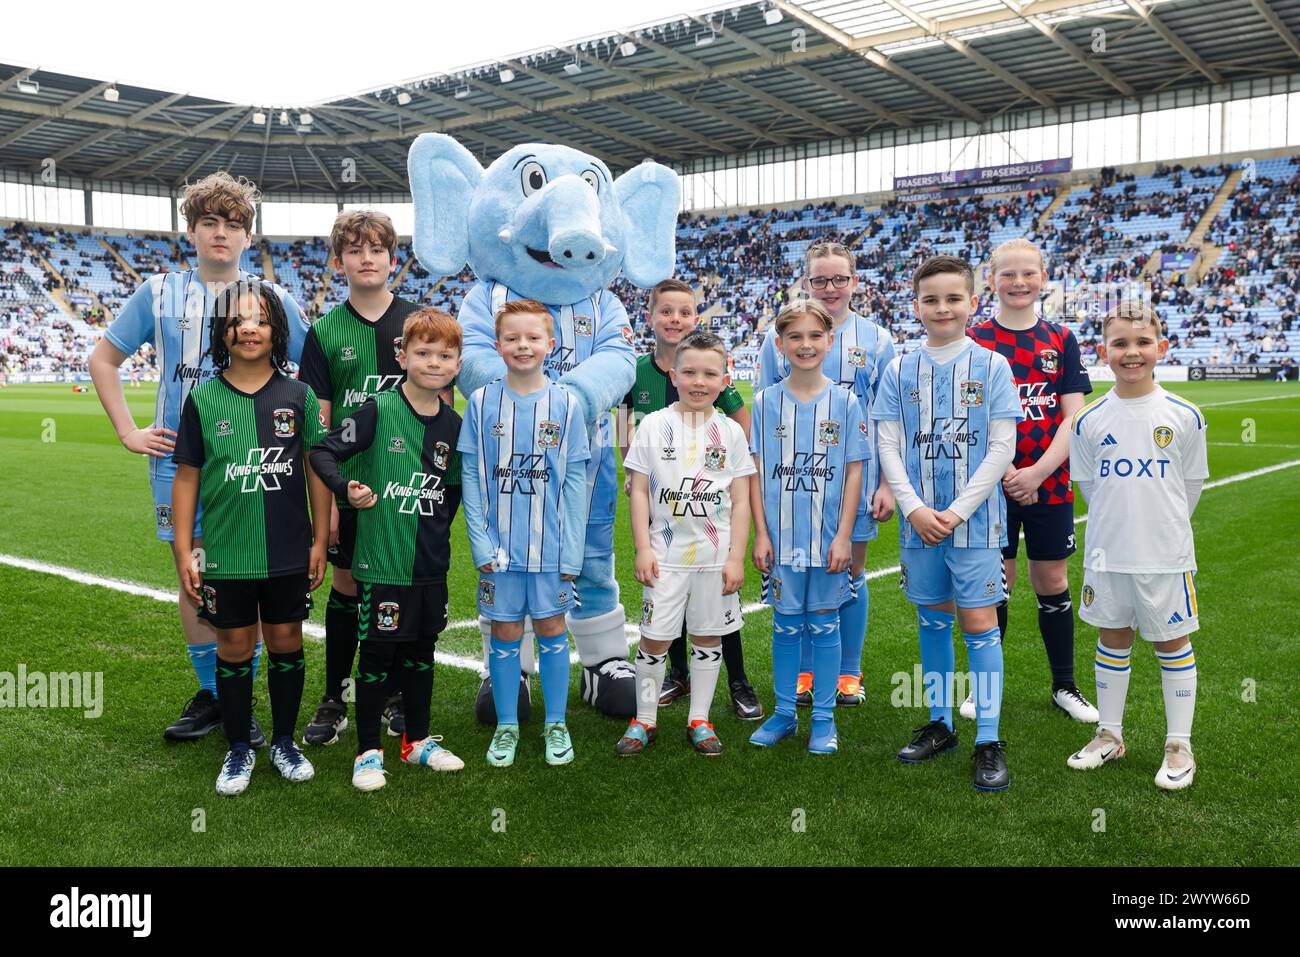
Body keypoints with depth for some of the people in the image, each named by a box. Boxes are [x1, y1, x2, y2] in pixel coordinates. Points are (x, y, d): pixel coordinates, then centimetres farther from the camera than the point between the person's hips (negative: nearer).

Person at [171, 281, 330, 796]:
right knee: (234, 648, 11)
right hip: (226, 556, 0)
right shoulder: (202, 399, -2)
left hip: (288, 554, 0)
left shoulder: (298, 395, -2)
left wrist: (320, 540, 1)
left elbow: (317, 468, 2)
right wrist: (183, 550, 0)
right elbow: (187, 476, 2)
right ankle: (239, 749, 28)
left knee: (286, 643, 12)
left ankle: (284, 742, 30)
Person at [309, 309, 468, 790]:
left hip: (430, 565, 5)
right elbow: (323, 452, -10)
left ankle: (418, 740, 32)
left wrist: (438, 530, 11)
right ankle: (368, 751, 20)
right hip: (381, 561, -5)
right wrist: (347, 487, -26)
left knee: (421, 650, 16)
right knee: (376, 653, 5)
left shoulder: (453, 423, 4)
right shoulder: (379, 410, -11)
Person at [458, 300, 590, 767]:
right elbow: (471, 477, -1)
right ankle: (506, 726, 26)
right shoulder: (482, 402, -2)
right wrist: (481, 543, -8)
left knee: (551, 629, 10)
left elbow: (575, 482, -2)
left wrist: (571, 552, -5)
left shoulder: (565, 405, -3)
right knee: (504, 633, 10)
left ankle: (556, 724, 26)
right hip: (499, 547, 0)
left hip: (550, 546, 0)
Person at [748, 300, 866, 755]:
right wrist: (761, 533, -3)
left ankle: (824, 718, 21)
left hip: (828, 538, -1)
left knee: (824, 626, 8)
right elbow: (756, 471, 2)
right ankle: (783, 713, 24)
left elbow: (853, 472, 0)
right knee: (786, 626, 10)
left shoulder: (845, 402, -1)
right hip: (782, 538, 1)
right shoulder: (766, 402, 1)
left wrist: (844, 536, -6)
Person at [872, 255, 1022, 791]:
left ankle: (989, 743, 6)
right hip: (918, 522, 3)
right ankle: (940, 726, 26)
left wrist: (957, 511, -12)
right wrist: (915, 509, -11)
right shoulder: (900, 371, 4)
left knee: (980, 622, -3)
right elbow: (889, 448, 2)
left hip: (975, 520, -3)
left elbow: (1002, 448, -5)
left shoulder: (991, 366, -2)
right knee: (932, 621, 12)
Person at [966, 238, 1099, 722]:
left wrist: (1037, 472, -14)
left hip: (1050, 483, 2)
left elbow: (1074, 418, -1)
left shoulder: (1061, 341, 4)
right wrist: (996, 468, -17)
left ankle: (1064, 685, 27)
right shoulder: (973, 340, -1)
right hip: (991, 485, -1)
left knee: (1052, 583, 10)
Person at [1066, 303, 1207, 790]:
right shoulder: (1089, 420, -2)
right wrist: (1118, 525, 9)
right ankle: (1110, 735, 28)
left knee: (1172, 642, 8)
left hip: (1165, 554, -2)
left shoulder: (1184, 416, -6)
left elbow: (1192, 483, 5)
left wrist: (1162, 526, 10)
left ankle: (1179, 744, 21)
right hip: (1106, 553, 2)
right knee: (1112, 640, 14)